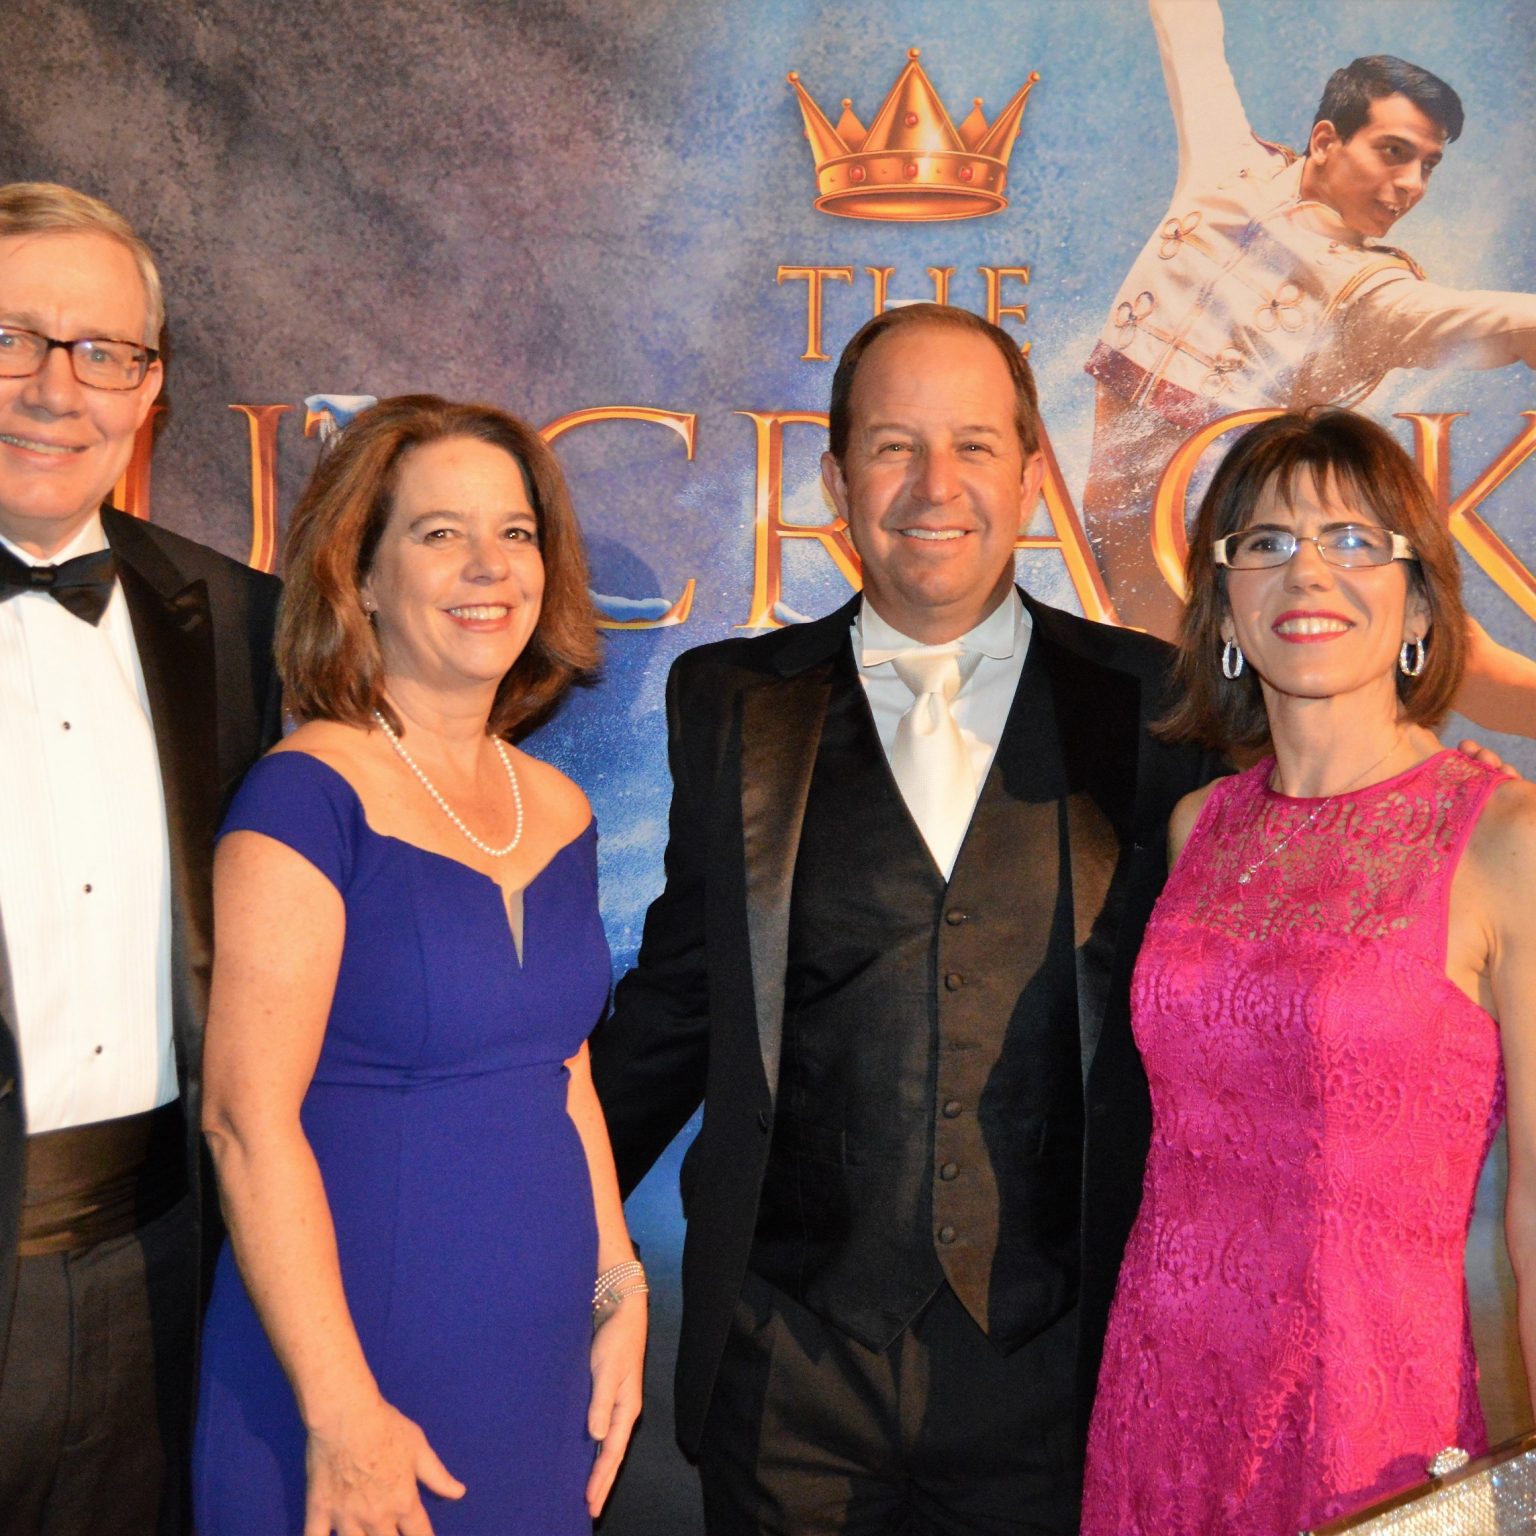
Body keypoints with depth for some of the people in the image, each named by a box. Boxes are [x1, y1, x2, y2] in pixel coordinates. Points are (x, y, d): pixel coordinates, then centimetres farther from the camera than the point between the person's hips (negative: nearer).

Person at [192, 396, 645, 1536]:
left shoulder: (559, 812, 5)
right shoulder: (311, 793, -14)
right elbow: (249, 1118, -18)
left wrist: (620, 1297, 9)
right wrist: (341, 1409, -18)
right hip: (355, 1362, -6)